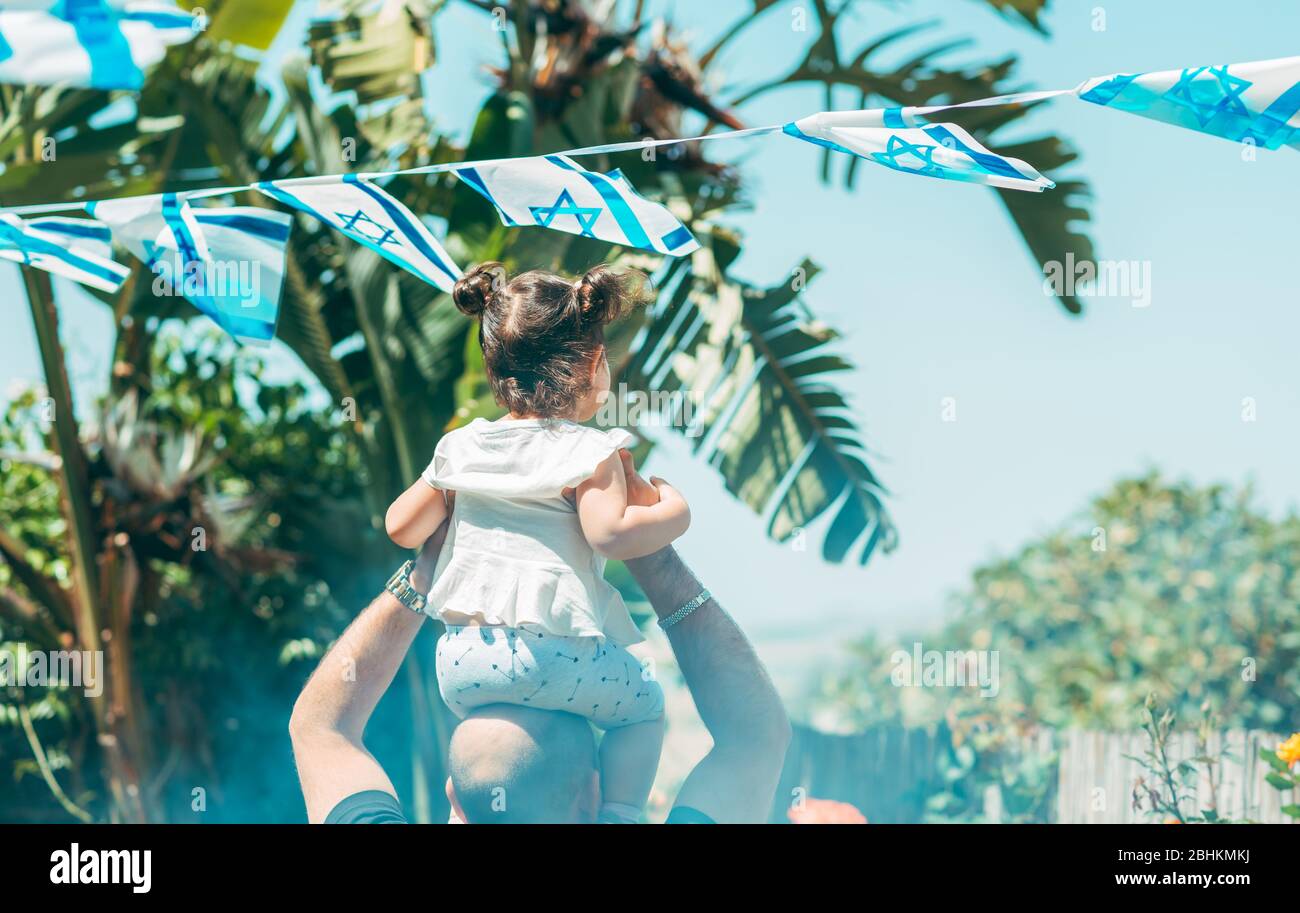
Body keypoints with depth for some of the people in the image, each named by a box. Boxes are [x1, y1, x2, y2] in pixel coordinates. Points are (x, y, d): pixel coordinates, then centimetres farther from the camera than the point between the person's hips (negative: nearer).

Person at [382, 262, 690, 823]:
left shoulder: (462, 447, 12)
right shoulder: (591, 452, -5)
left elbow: (402, 528, 16)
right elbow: (609, 534, -20)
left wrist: (430, 485, 36)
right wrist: (672, 513, -3)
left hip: (460, 659, 5)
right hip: (552, 652, -5)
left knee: (474, 701, 36)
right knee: (643, 704, 15)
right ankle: (618, 813, 2)